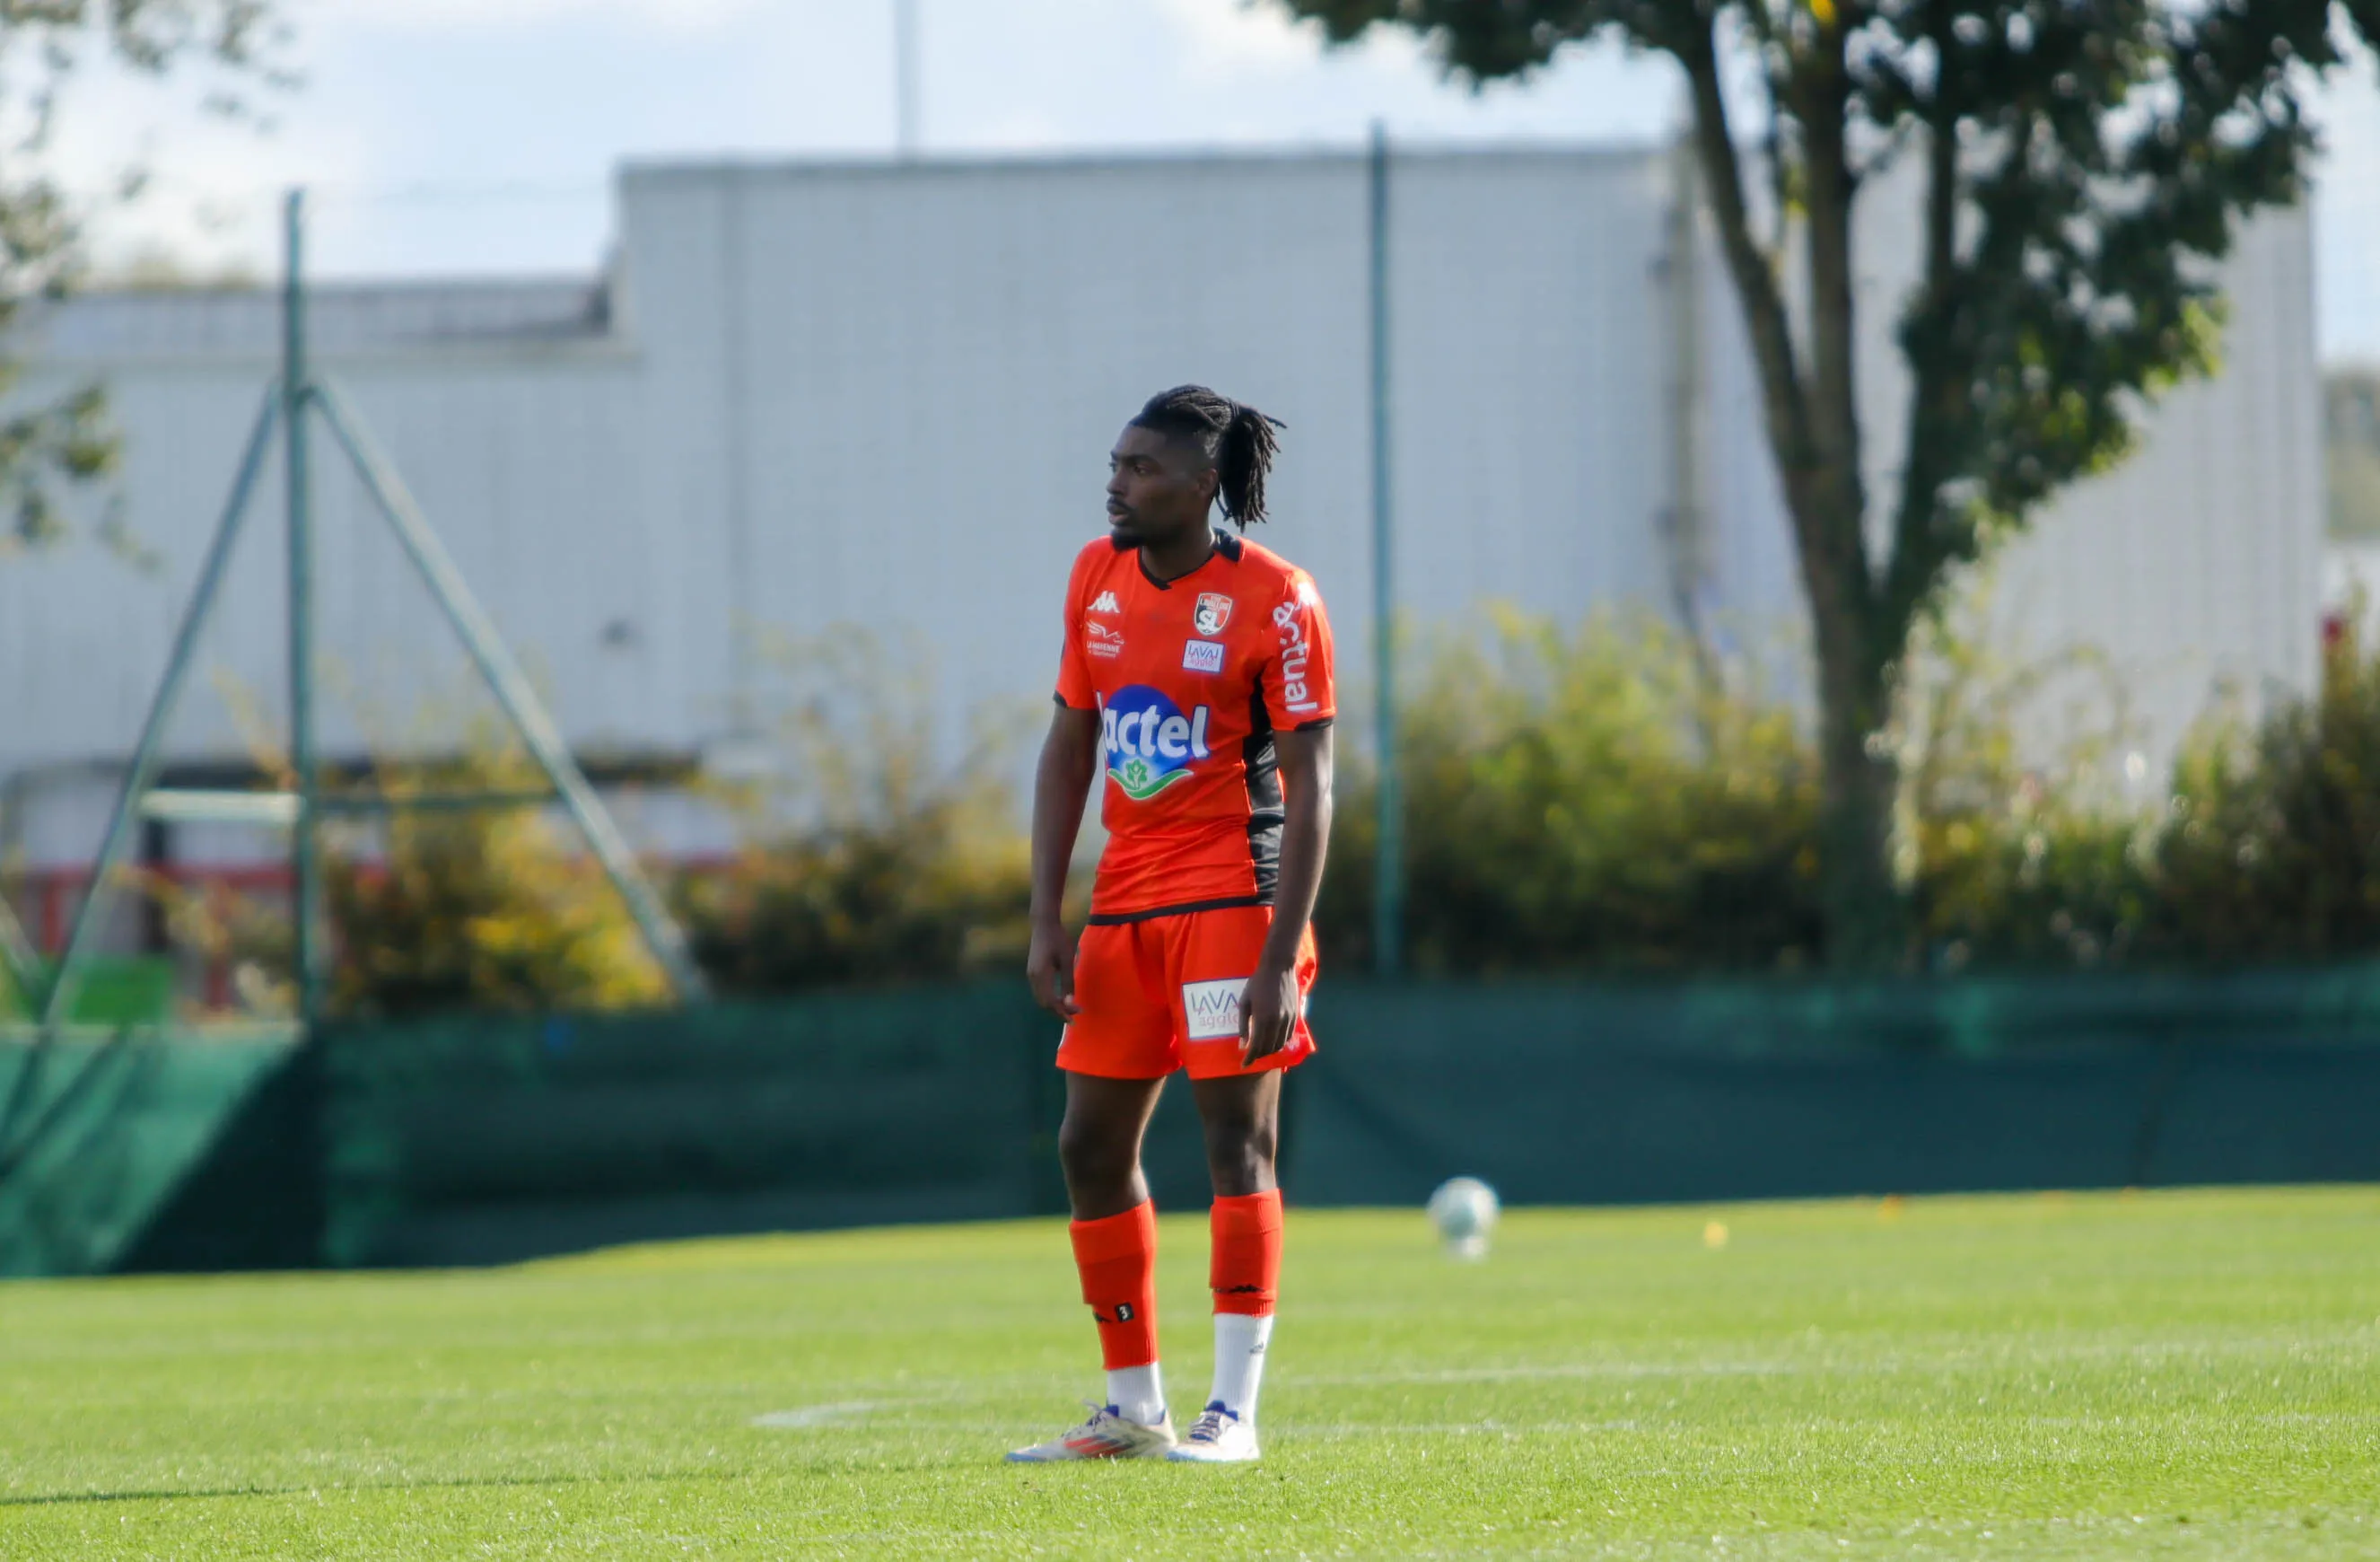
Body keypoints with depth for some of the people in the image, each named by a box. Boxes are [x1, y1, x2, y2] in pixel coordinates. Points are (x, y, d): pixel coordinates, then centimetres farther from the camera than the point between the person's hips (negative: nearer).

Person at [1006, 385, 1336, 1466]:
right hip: (1126, 896, 7)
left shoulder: (1273, 599, -10)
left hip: (1230, 891, -7)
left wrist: (1284, 956, -19)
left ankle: (1232, 1411, -7)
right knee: (1092, 1146, 8)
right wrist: (1045, 922, 7)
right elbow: (1067, 749, 14)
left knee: (1238, 1135, -9)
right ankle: (1133, 1409, 17)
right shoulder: (1097, 577, 8)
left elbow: (1309, 785, -12)